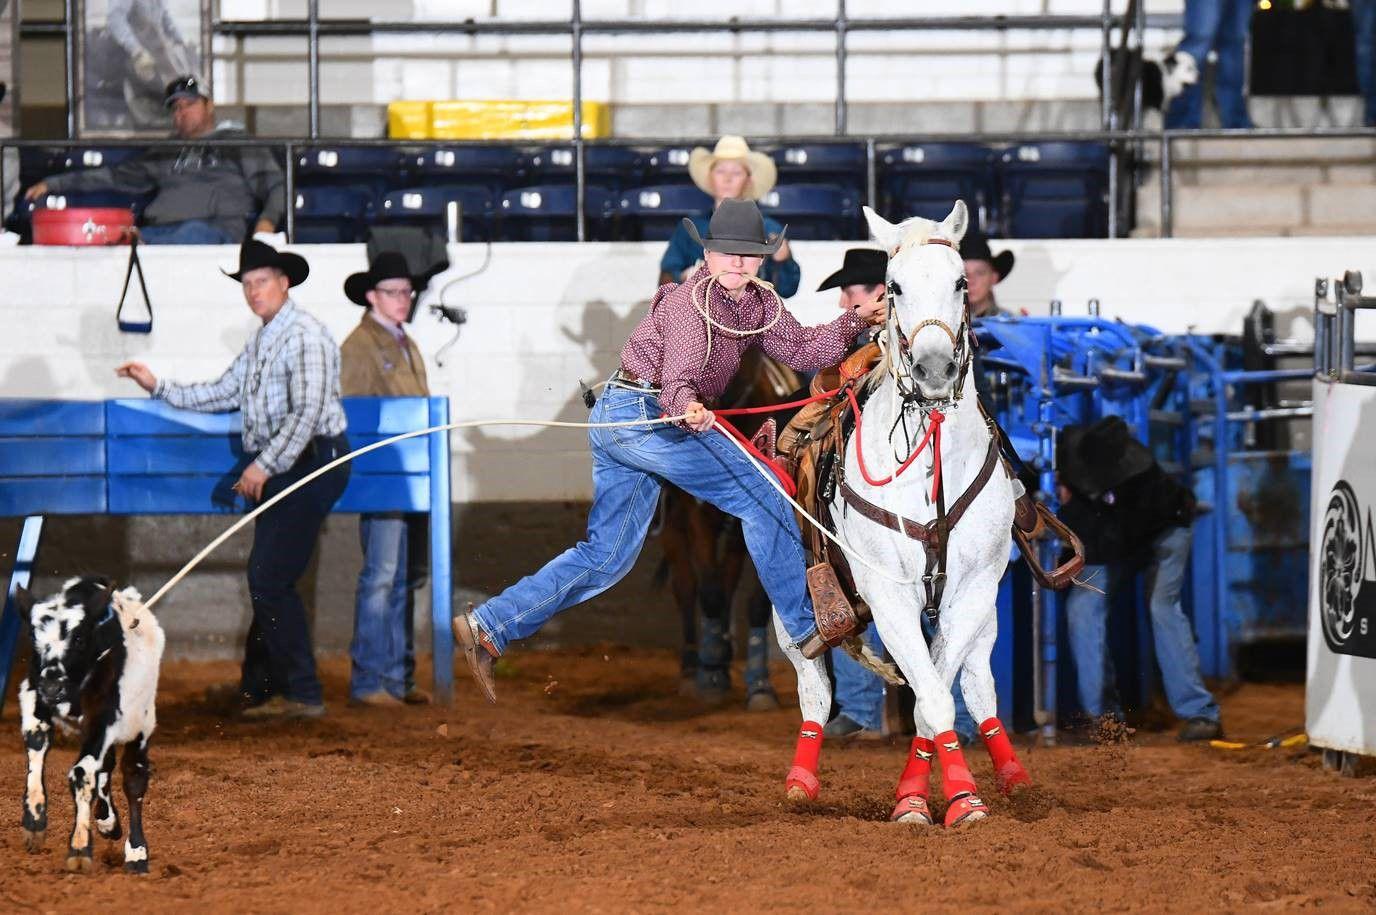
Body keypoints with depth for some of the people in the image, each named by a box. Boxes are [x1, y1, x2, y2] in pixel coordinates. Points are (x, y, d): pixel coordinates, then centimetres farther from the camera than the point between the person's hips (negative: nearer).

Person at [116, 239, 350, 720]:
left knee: (270, 577, -12)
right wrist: (159, 387, 19)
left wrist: (265, 465, -25)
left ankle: (302, 694, -9)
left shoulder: (303, 335, -13)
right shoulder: (260, 342, 18)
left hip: (311, 461, -10)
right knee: (267, 579, 12)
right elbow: (223, 393, 24)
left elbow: (308, 411, -21)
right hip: (278, 470, 10)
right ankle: (260, 691, 19)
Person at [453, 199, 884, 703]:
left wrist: (855, 321, -1)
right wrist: (688, 409, -53)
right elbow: (679, 373, -32)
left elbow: (802, 349, 12)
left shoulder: (759, 304, 7)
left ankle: (488, 627, 7)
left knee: (606, 557, 10)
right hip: (640, 411, -10)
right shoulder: (693, 302, -19)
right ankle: (805, 626, 0)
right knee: (762, 495, -8)